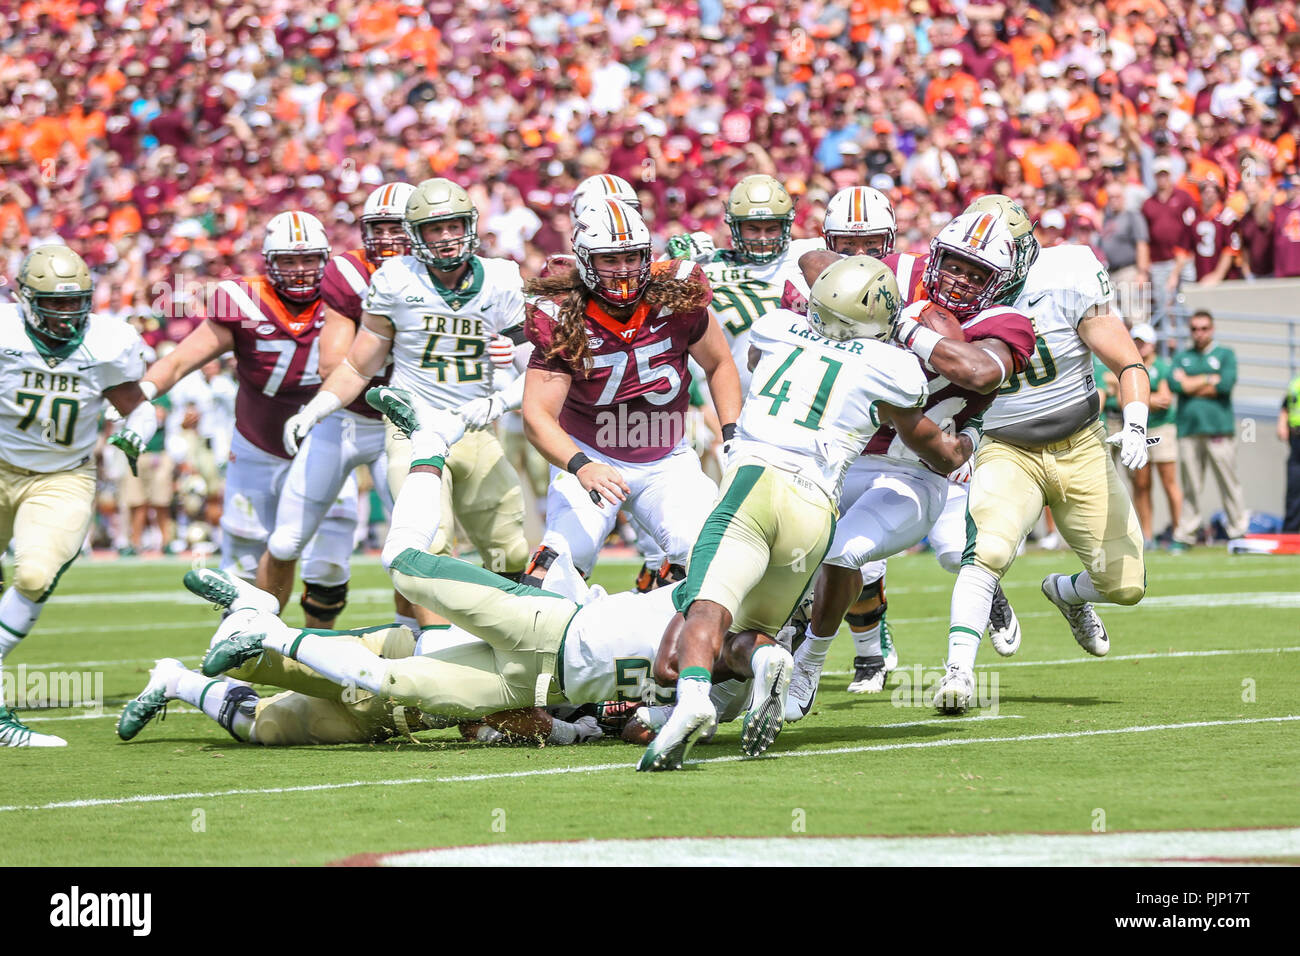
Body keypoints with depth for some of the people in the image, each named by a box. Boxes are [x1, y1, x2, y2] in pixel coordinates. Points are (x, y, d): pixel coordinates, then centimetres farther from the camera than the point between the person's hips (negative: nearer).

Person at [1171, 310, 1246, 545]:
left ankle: (1238, 529, -1)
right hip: (1188, 429, 2)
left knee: (1228, 482, -4)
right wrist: (1210, 379, -2)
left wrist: (1191, 385, -1)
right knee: (1191, 486, 1)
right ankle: (1186, 534, 3)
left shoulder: (1225, 354, 10)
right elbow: (1175, 385, 0)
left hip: (1219, 428, -2)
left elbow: (1226, 385, -7)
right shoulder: (1182, 357, 18)